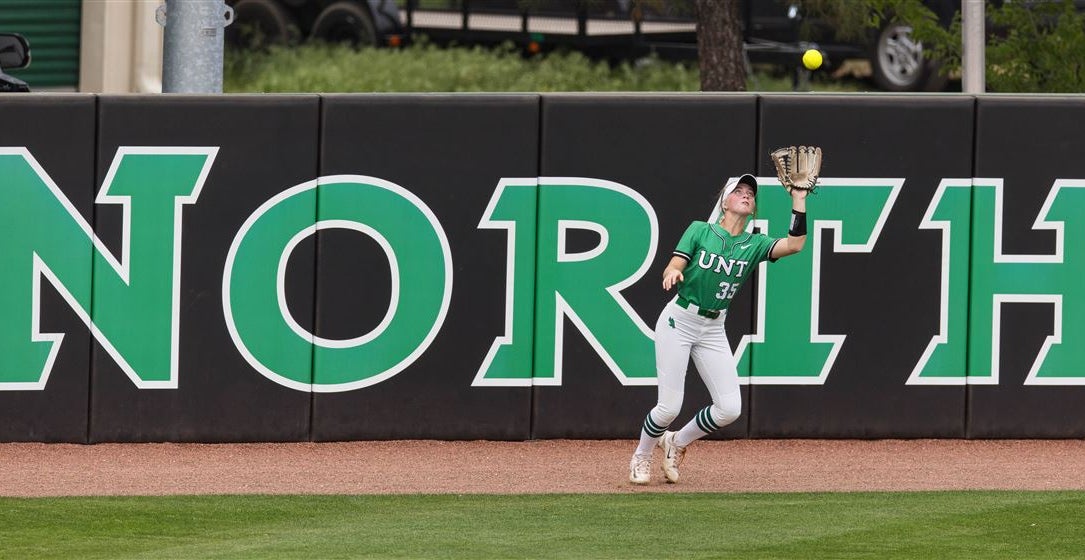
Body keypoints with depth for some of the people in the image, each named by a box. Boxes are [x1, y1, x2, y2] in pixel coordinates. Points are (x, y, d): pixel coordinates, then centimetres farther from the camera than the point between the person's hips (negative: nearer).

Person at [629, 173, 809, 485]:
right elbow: (672, 269, -9)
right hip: (678, 322, -4)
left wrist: (799, 200, -12)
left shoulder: (755, 245, 4)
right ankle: (641, 457, 17)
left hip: (714, 330, 4)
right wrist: (672, 273, -33)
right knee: (669, 407, -10)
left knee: (730, 409, -7)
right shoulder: (700, 231, -2)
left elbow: (794, 245, -12)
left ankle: (676, 443, 19)